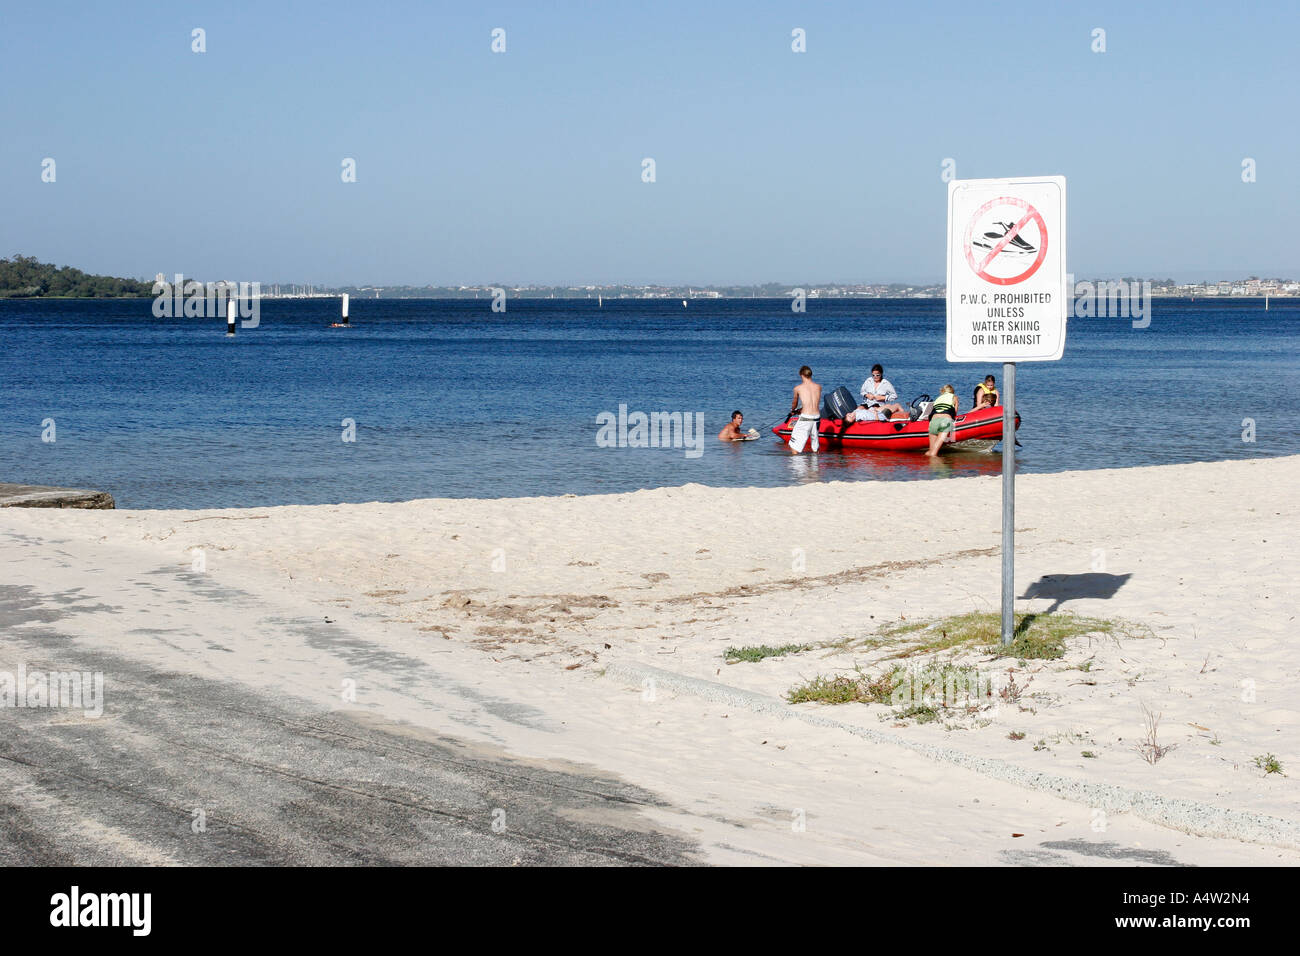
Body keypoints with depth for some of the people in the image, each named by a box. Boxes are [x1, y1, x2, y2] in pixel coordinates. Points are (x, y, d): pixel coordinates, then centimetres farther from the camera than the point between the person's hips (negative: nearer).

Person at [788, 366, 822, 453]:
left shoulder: (798, 388, 1)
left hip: (805, 418, -4)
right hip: (817, 417, 4)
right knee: (815, 449, 15)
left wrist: (792, 411, 42)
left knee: (794, 447, 0)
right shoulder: (818, 387, 10)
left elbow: (795, 402, 19)